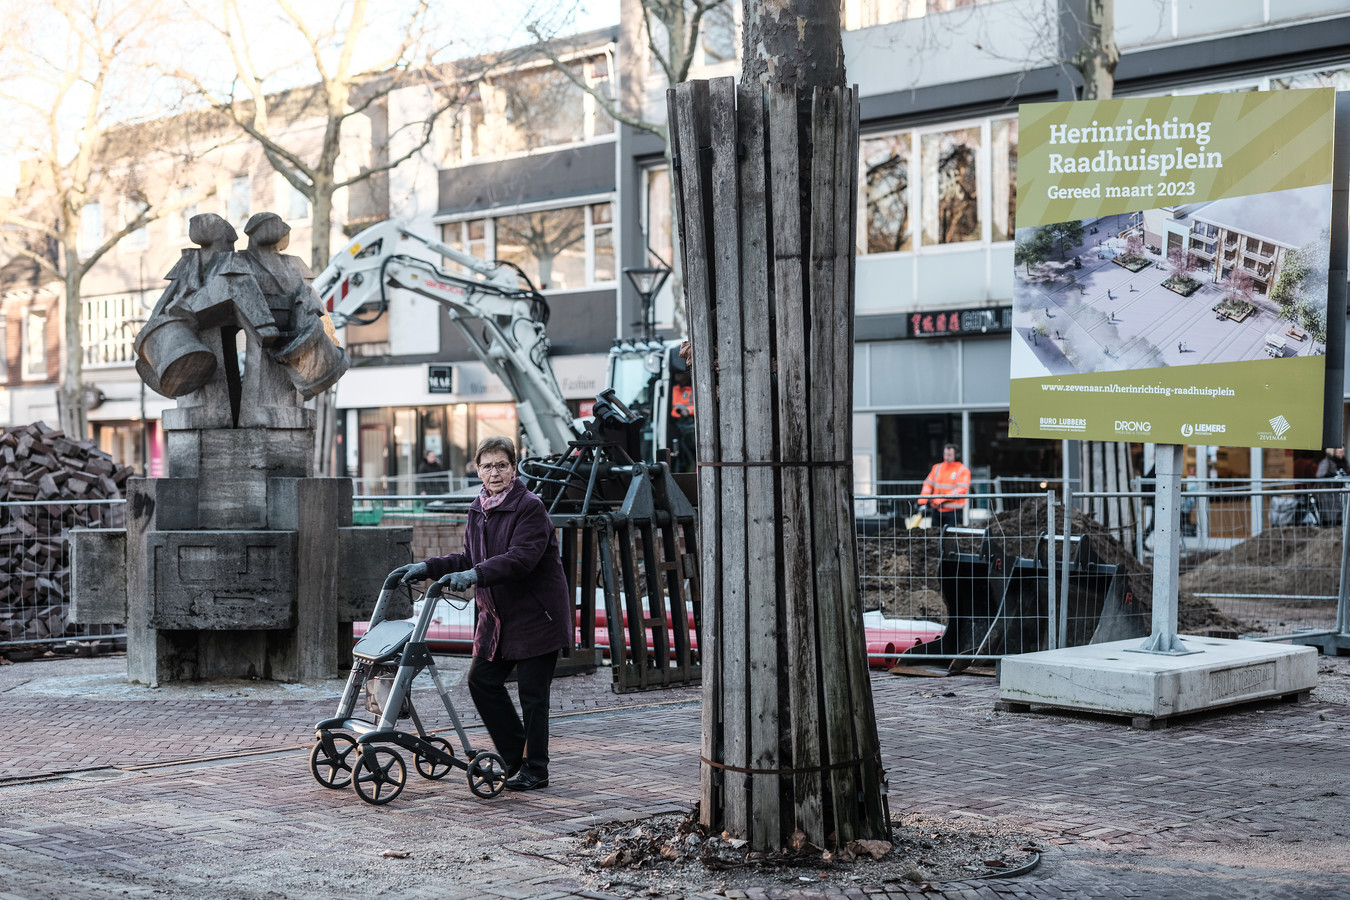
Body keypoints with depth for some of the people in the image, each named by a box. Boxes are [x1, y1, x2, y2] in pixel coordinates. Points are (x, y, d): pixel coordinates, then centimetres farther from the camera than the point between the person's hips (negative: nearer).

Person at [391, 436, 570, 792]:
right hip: (499, 616, 8)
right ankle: (517, 756, 19)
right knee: (482, 680, 6)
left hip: (537, 615, -8)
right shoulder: (479, 510, 10)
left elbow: (521, 558, -27)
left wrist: (475, 575, -37)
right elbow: (468, 559, 14)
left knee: (532, 693, -3)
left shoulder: (530, 508, -16)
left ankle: (535, 770, 10)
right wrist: (427, 568, 1)